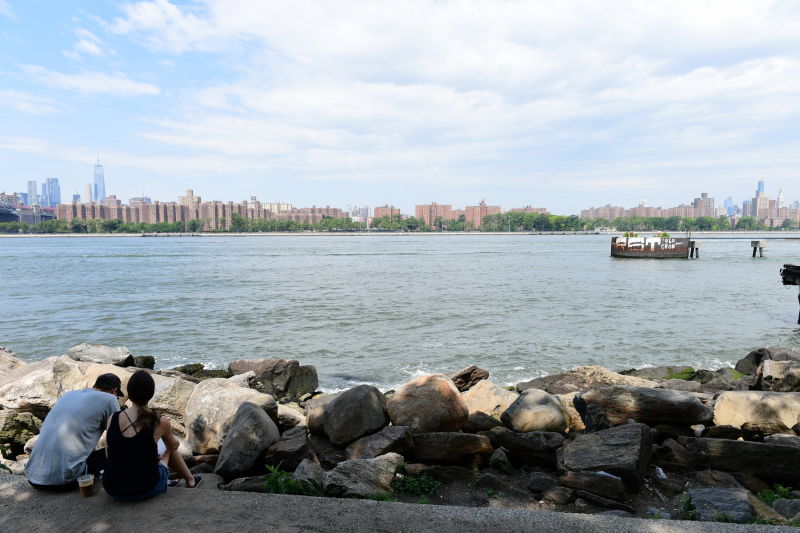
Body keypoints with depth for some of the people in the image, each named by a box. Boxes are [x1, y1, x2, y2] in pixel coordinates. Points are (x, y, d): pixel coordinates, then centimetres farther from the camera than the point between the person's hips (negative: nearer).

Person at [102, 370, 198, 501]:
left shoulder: (113, 419, -6)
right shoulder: (160, 423, -13)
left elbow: (109, 454, 9)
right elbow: (174, 445, 9)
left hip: (113, 491, 3)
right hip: (145, 490, -2)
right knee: (168, 448, 27)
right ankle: (190, 480, 44)